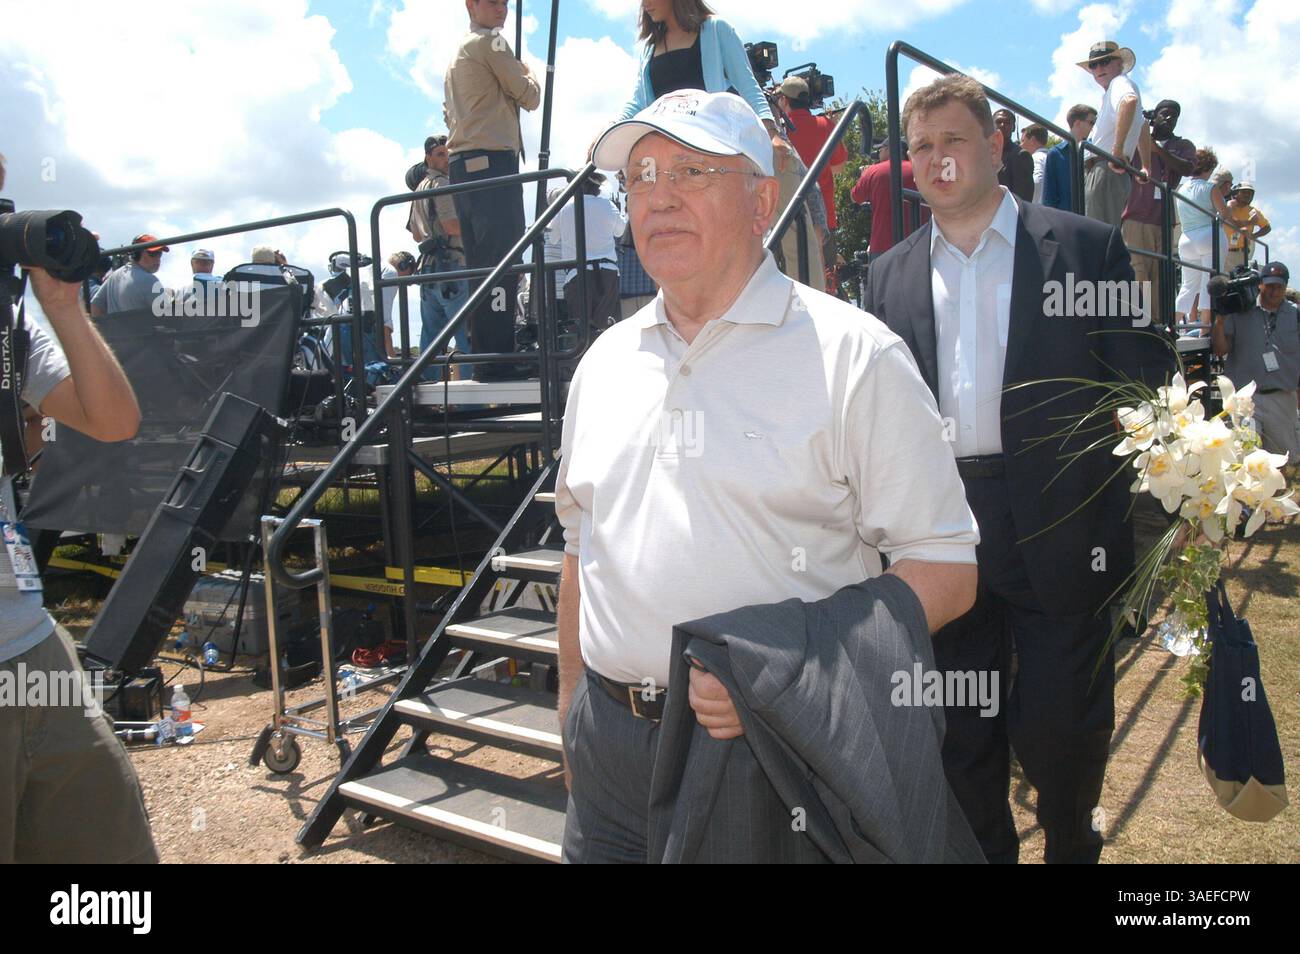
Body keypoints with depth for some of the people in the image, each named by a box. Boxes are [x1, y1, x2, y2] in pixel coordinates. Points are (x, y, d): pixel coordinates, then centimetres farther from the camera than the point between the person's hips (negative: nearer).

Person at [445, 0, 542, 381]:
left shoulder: (457, 53, 26)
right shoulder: (491, 41, -1)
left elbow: (449, 114, 28)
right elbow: (529, 98, -1)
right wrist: (530, 75, 18)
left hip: (462, 163, 10)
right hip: (492, 162, -10)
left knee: (480, 263, 6)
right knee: (502, 261, -15)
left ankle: (484, 356, 4)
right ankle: (498, 359, -20)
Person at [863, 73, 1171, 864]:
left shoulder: (1087, 247, 2)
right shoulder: (889, 277, 10)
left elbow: (1142, 389, 0)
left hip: (1060, 531, -2)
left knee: (1059, 729, 5)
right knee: (961, 737, 12)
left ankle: (1073, 845, 36)